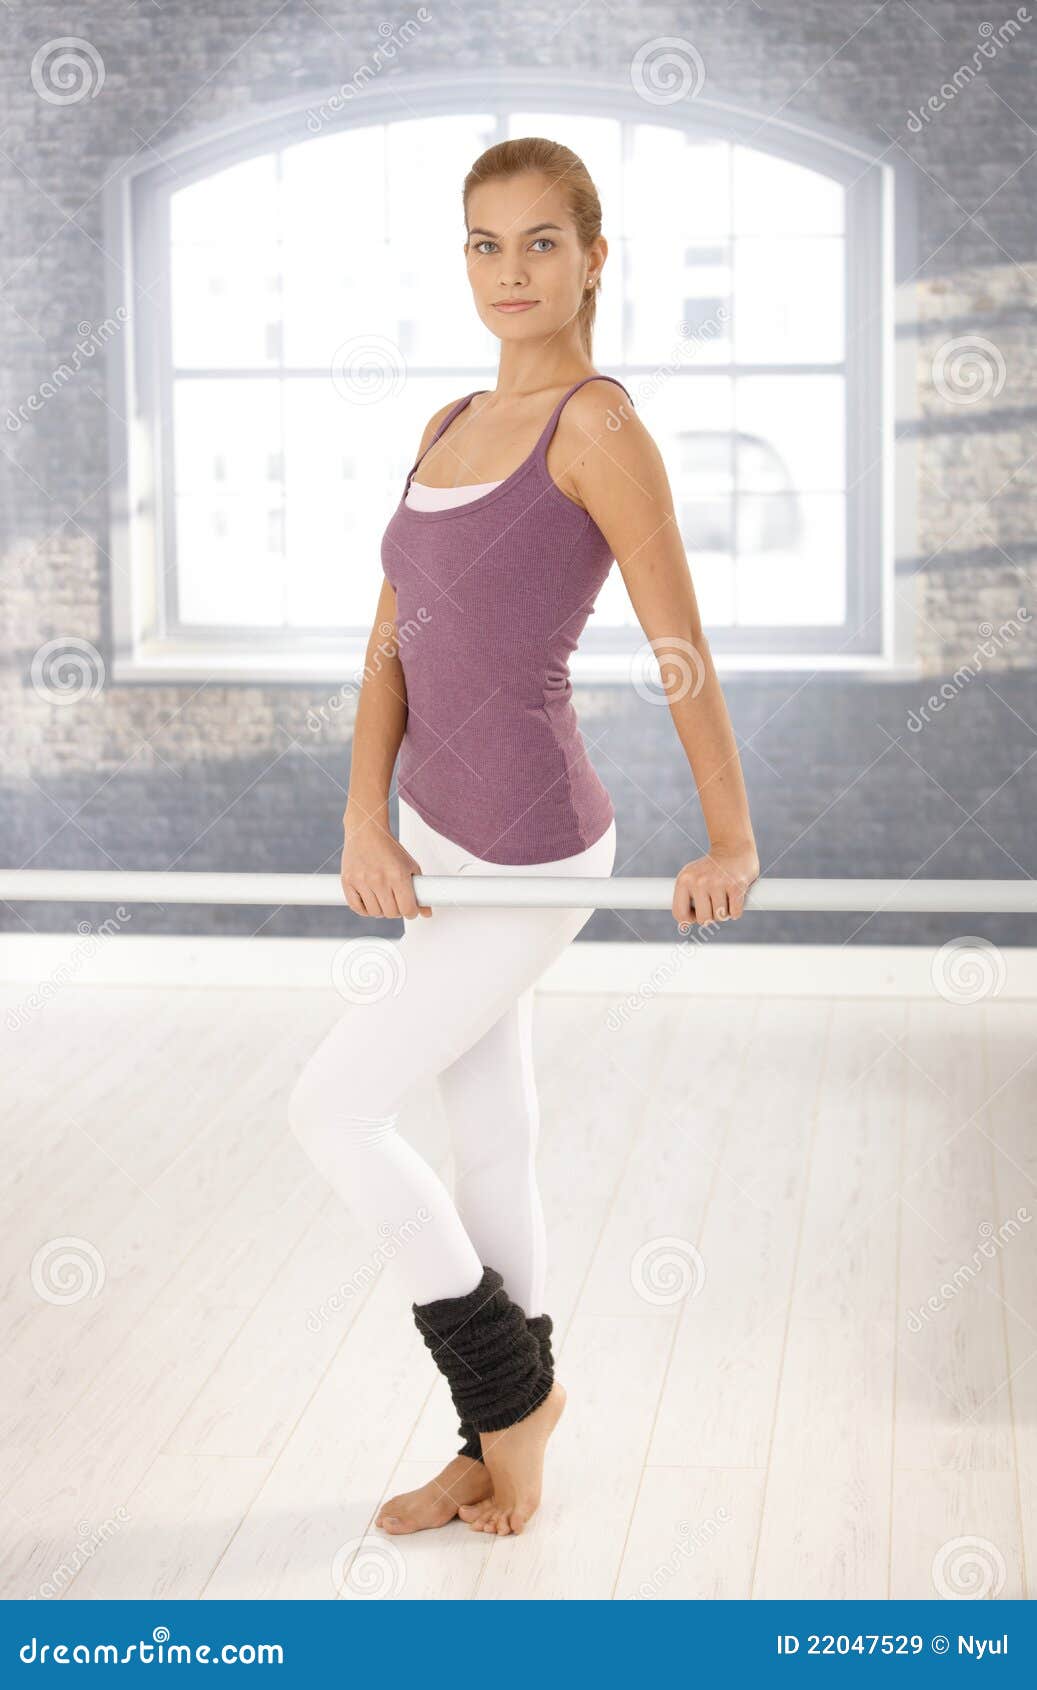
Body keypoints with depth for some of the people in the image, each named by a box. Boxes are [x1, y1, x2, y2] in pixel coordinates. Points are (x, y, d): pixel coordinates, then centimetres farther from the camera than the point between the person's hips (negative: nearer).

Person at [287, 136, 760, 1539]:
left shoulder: (598, 425, -14)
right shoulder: (450, 431, 9)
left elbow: (685, 654, -12)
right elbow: (394, 650, 5)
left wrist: (732, 847, -7)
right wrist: (366, 819, -8)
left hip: (527, 858, -8)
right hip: (441, 841, 8)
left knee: (334, 1108, -3)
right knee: (490, 1137, 15)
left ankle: (513, 1390, 15)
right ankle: (503, 1447, 28)